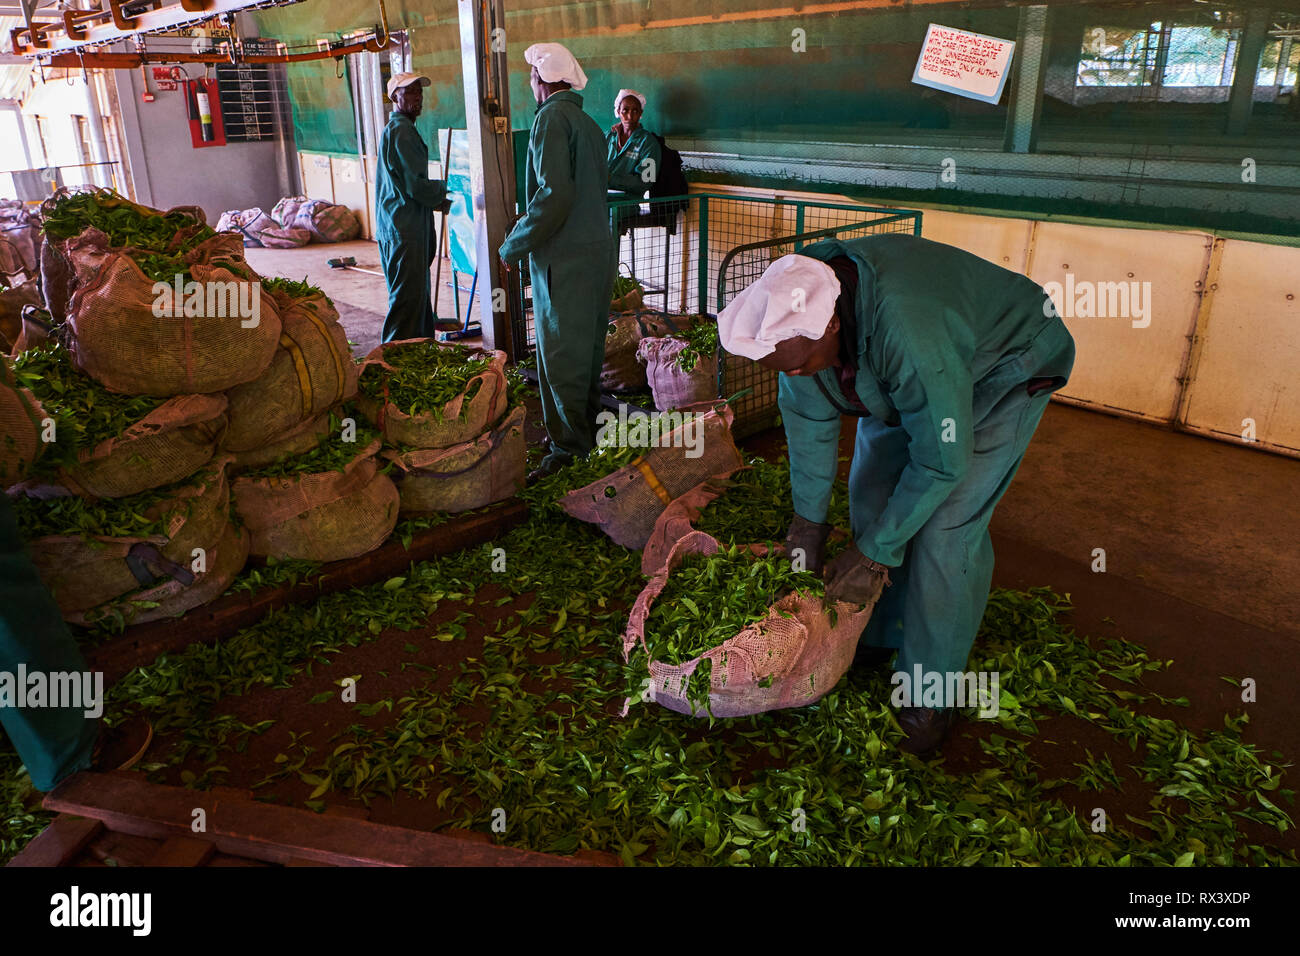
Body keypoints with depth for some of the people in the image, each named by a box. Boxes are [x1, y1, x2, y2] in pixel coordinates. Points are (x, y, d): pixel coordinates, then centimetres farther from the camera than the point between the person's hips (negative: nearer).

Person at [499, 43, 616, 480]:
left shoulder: (551, 118, -11)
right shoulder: (588, 123, 15)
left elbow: (555, 194, -22)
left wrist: (514, 246, -13)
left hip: (565, 258, -9)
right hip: (599, 249, 9)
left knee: (560, 354, -3)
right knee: (587, 347, 17)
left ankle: (569, 447, 3)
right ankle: (587, 426, 29)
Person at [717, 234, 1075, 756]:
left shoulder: (912, 336, -45)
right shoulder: (796, 311, -22)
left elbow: (942, 461, -34)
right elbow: (808, 417, -10)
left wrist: (873, 554, -25)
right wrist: (809, 519, -5)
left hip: (1003, 370, -7)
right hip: (899, 382, 7)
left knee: (947, 529, -14)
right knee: (871, 495, 4)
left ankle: (930, 698, 0)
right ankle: (876, 638, 24)